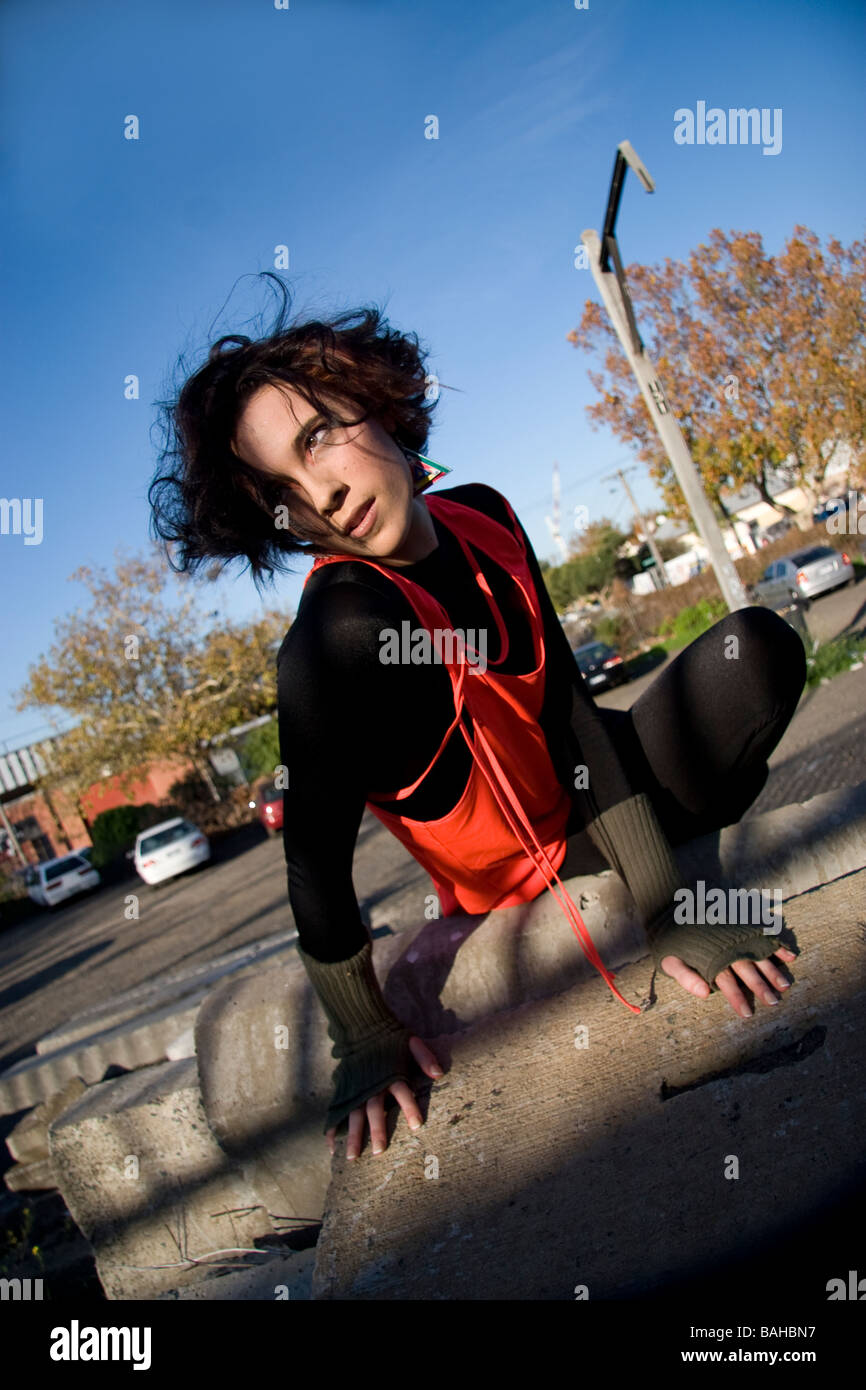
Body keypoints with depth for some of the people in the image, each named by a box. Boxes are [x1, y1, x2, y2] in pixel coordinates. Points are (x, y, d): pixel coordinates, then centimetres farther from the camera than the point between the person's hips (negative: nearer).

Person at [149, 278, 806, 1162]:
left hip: (588, 801, 5)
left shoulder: (482, 519, -12)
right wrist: (366, 1038, -17)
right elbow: (314, 858, -26)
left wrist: (669, 915, -18)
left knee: (758, 649, -8)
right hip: (533, 874, -5)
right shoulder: (342, 631, -32)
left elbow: (571, 711, -15)